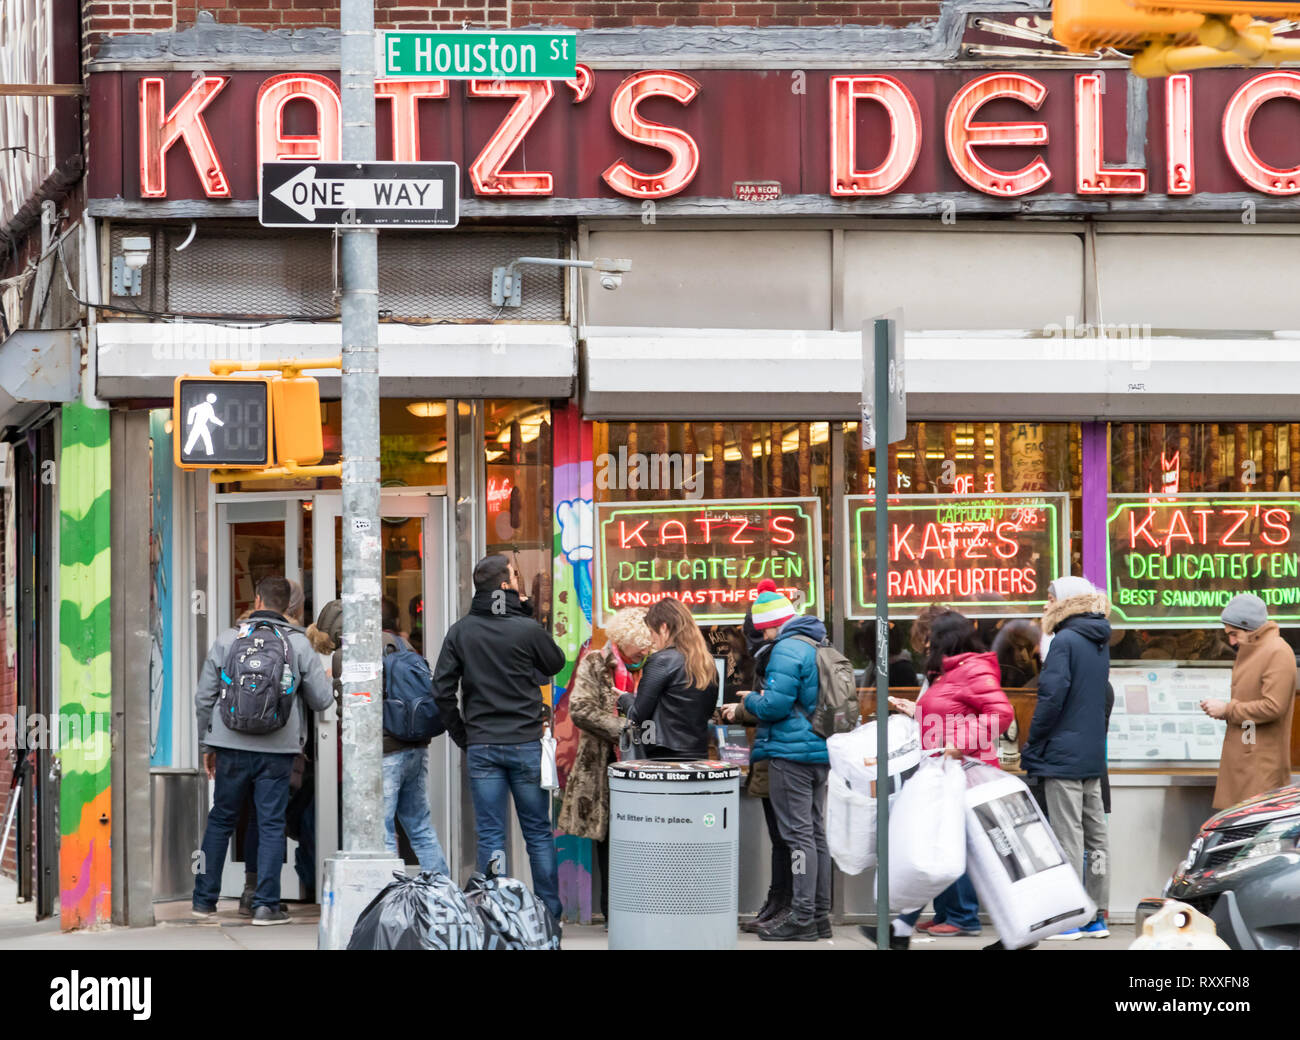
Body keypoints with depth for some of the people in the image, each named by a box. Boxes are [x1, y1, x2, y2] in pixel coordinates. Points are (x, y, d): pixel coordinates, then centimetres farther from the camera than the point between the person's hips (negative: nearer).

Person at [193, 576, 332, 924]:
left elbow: (204, 698, 4)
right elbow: (322, 700, -1)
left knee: (220, 821, 13)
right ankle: (265, 905, 0)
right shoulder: (298, 644, -1)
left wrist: (207, 745, 15)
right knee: (271, 824, 4)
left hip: (232, 747, 1)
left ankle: (205, 899, 17)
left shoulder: (227, 640, 1)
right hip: (277, 751, -1)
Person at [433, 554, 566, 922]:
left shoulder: (460, 632, 0)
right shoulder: (527, 629, -9)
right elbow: (556, 663, 11)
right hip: (526, 743, -2)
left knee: (490, 836, 4)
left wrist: (462, 736, 9)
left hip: (481, 747, 2)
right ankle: (550, 915, 11)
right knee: (538, 832, 8)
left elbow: (442, 691, -1)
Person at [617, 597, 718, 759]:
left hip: (666, 756, -7)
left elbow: (637, 716, -9)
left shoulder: (662, 661, -10)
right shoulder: (708, 664, 11)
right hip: (700, 754, 7)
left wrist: (625, 699, 12)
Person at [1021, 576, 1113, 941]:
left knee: (1067, 836, -7)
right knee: (1095, 834, 10)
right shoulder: (1100, 644, 13)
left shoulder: (1065, 642, -12)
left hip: (1063, 756, -8)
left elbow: (1051, 697, -18)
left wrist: (1032, 747, -10)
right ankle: (1096, 915, 14)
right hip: (1093, 755, 8)